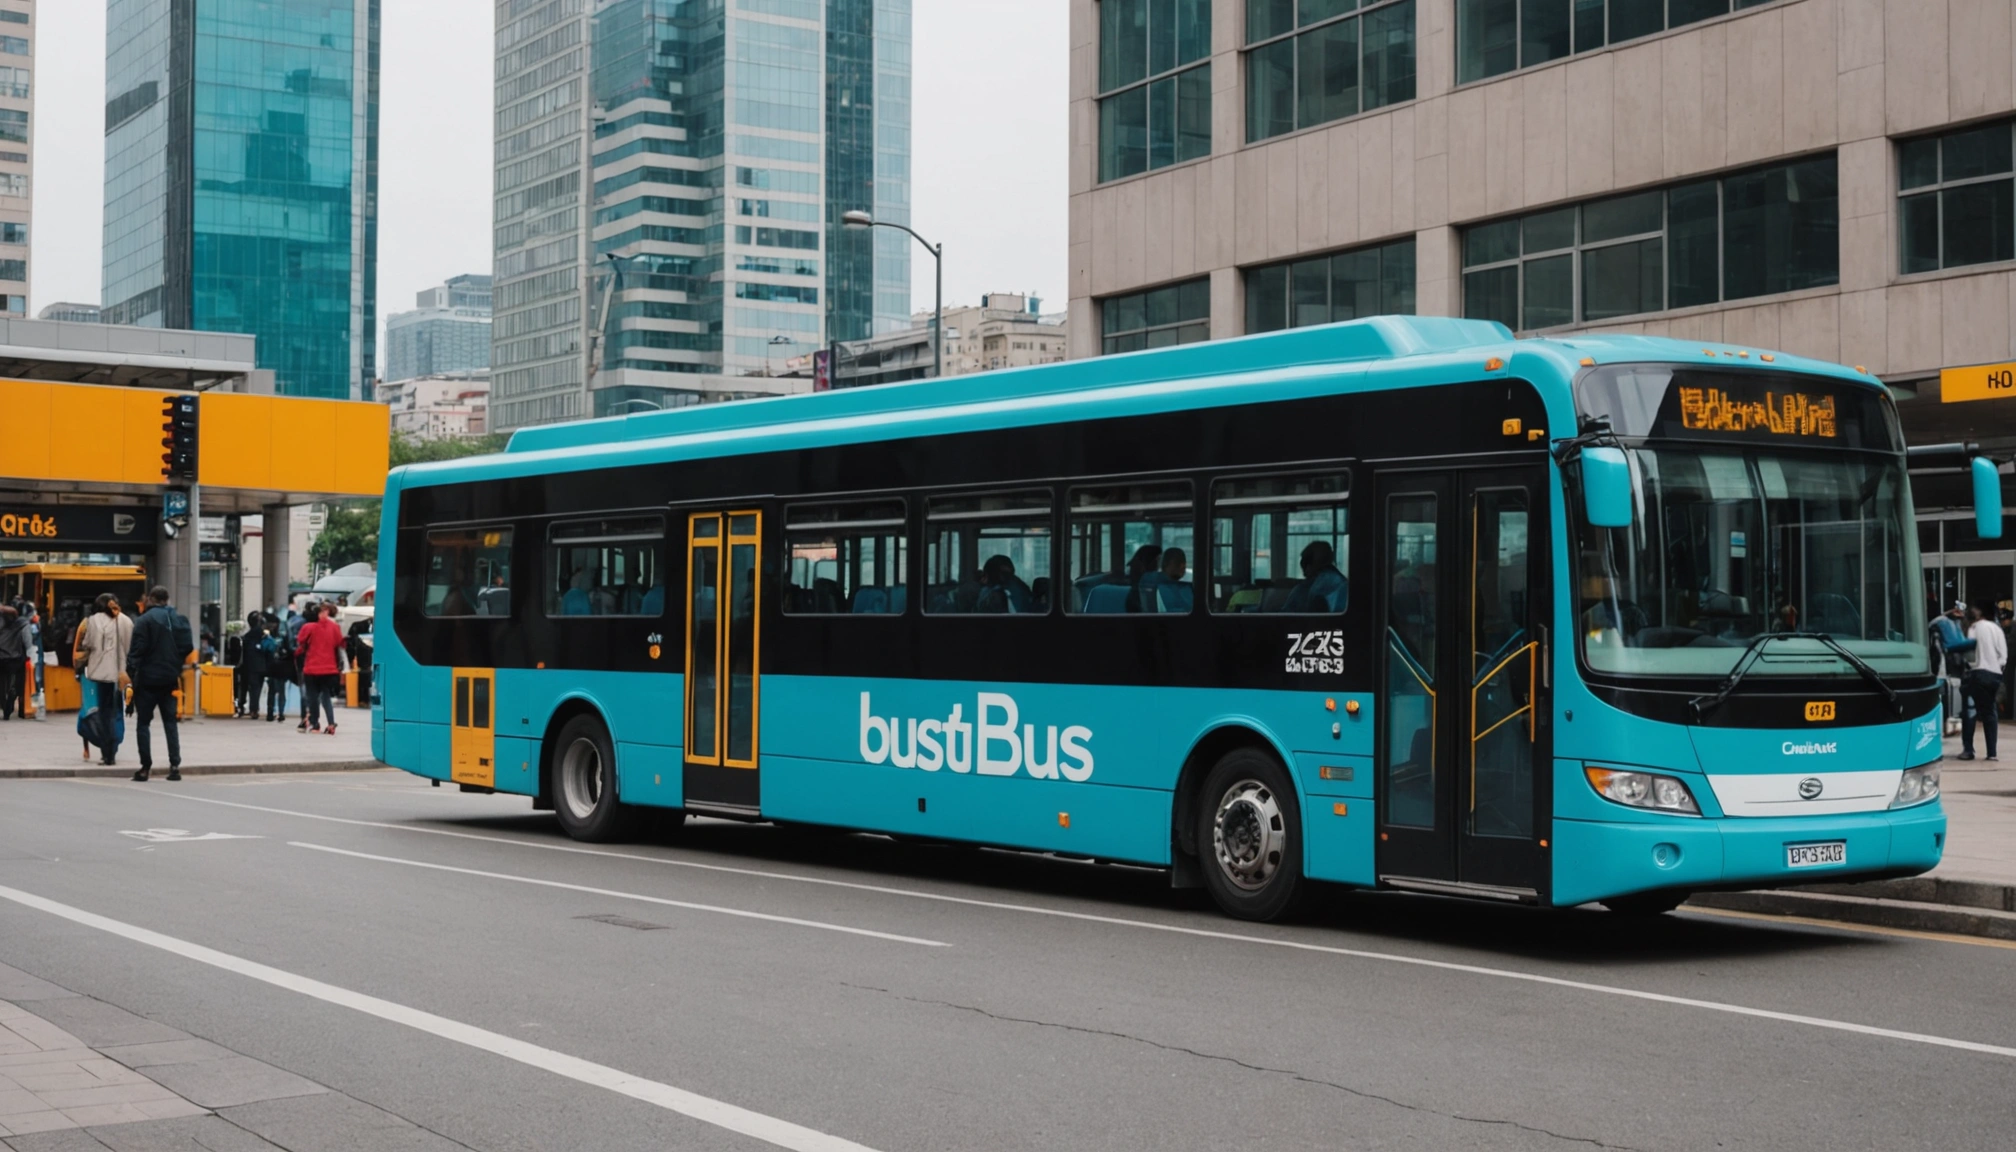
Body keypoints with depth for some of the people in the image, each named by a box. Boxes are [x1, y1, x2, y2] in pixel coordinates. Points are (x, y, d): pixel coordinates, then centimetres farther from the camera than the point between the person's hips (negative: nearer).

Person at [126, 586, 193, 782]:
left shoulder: (146, 620, -10)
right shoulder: (180, 620, 6)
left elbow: (137, 650, -15)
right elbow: (188, 648, 6)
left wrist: (131, 673, -12)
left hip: (148, 679, -5)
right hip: (170, 679, 5)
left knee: (144, 723, 3)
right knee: (170, 722, 10)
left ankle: (145, 767, 0)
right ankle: (175, 765, 2)